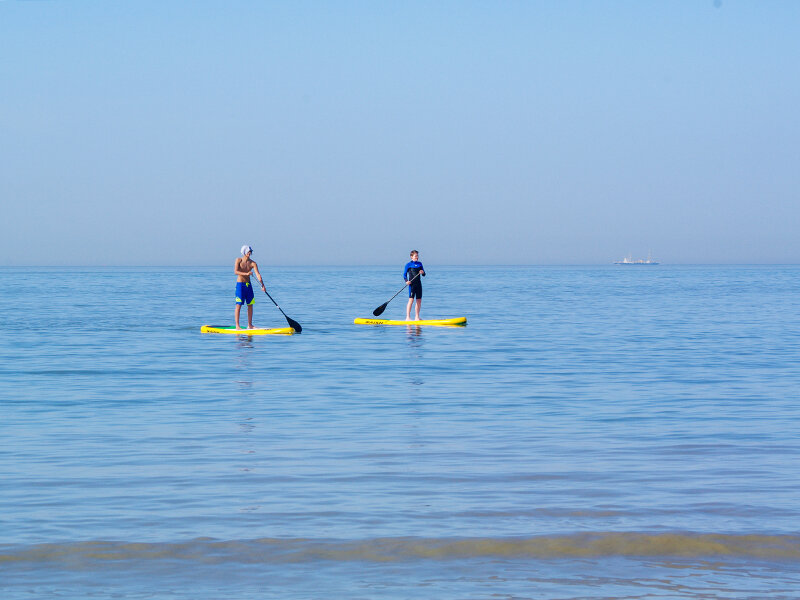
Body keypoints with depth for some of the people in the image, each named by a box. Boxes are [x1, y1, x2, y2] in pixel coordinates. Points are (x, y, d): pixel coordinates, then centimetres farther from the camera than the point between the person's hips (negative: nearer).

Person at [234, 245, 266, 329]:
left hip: (248, 285, 5)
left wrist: (262, 285, -21)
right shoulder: (239, 260, -5)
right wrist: (246, 274, -31)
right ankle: (237, 326, -6)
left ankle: (250, 325, 14)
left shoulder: (253, 263, 2)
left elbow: (257, 274, -9)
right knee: (238, 305, -7)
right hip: (240, 284, -5)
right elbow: (236, 271, -18)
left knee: (250, 305, 7)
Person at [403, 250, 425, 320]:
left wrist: (423, 272, -7)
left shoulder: (419, 264, 12)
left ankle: (417, 317, 14)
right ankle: (408, 317, -12)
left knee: (419, 301, 6)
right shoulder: (408, 264, -2)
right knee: (411, 300, -12)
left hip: (418, 284, 6)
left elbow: (424, 275, 16)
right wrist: (406, 281, -18)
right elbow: (404, 274, -2)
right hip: (412, 284, -6)